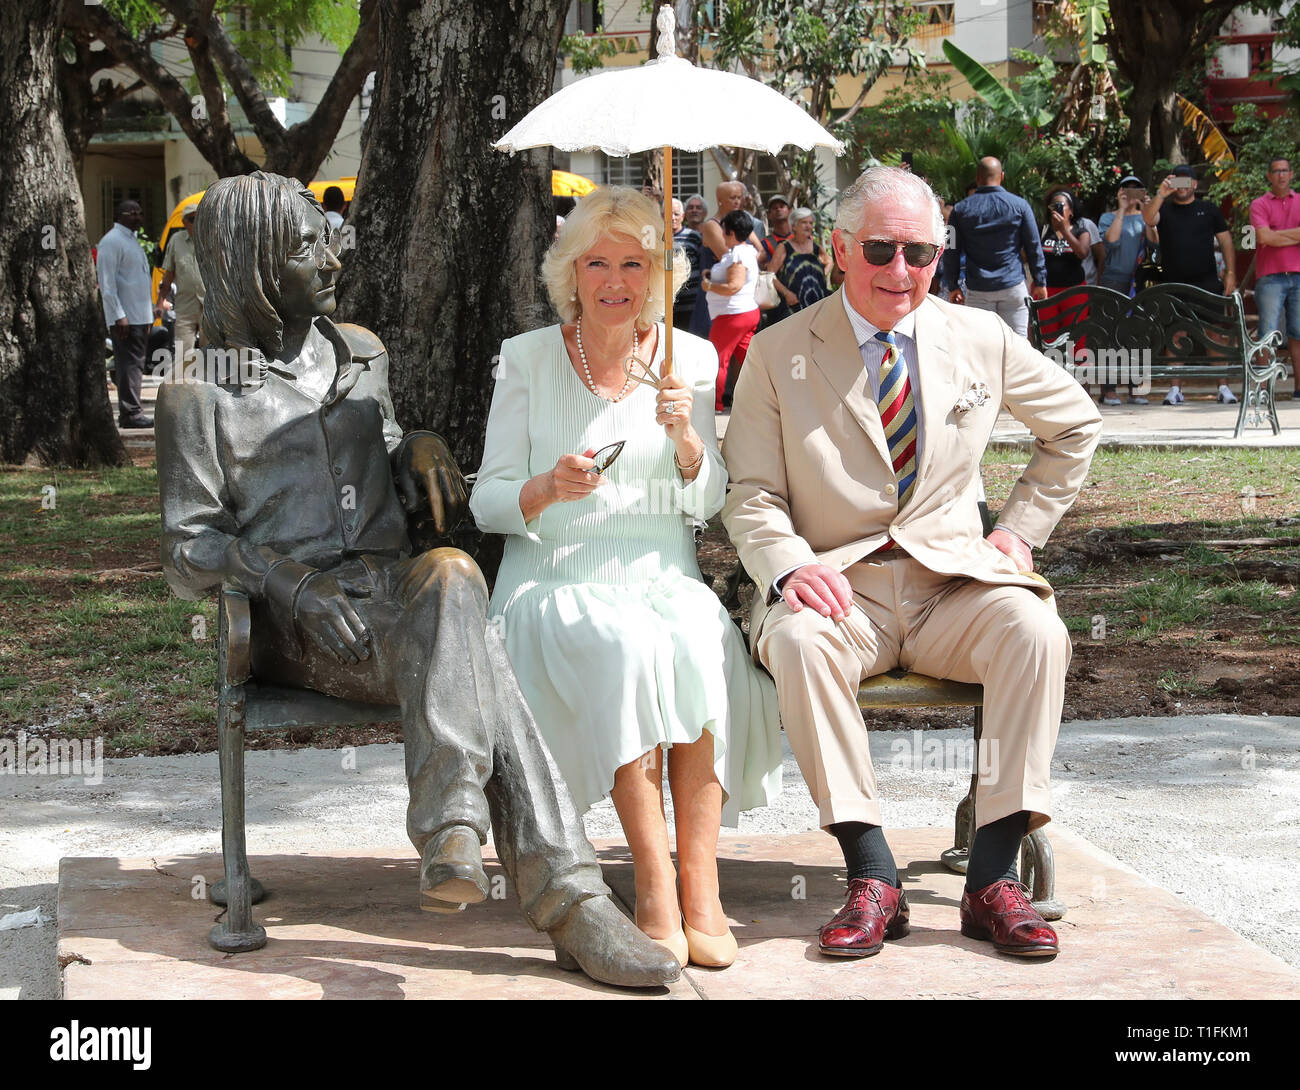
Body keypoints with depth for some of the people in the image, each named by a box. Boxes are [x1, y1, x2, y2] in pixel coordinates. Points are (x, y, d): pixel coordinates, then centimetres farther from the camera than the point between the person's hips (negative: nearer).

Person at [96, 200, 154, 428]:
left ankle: (131, 412, 17)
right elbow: (107, 283, -18)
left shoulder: (131, 240, 19)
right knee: (129, 364, -9)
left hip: (140, 315, 10)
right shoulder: (112, 241, -12)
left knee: (135, 364, 12)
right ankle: (130, 413, -9)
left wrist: (149, 311, 23)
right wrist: (118, 316, -22)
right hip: (126, 318, -10)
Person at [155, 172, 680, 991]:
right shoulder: (200, 395, 4)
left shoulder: (361, 354, 21)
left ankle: (451, 829, -42)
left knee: (448, 577, -35)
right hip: (295, 624, -4)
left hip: (393, 587, 5)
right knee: (469, 644, -34)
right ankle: (569, 897, -43)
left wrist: (422, 449, 6)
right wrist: (282, 573, -20)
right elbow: (187, 554, -1)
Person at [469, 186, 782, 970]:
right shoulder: (528, 359, 6)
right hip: (556, 576, -1)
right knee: (623, 647, -35)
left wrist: (686, 439, -14)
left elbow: (706, 505, 6)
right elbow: (488, 502, 3)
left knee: (703, 645, -33)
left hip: (663, 574, 2)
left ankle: (700, 888, -29)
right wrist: (548, 489, -18)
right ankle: (656, 890, -30)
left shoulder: (691, 359, 9)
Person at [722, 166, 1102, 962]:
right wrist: (789, 567, -20)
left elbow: (1076, 423, 23)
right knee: (797, 639, -35)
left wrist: (1021, 529, 13)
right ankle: (873, 878, -29)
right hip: (841, 584, -1)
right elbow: (751, 494, 2)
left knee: (1034, 628, -30)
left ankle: (994, 875, -24)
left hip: (951, 580, 2)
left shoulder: (980, 339, 9)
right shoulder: (779, 354, 4)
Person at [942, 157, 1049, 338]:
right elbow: (1034, 246, 2)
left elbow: (951, 251, 4)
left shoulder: (961, 209, 2)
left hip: (978, 290, 1)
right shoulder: (1019, 205, 0)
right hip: (1013, 287, -1)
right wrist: (1040, 282, 9)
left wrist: (953, 285, 13)